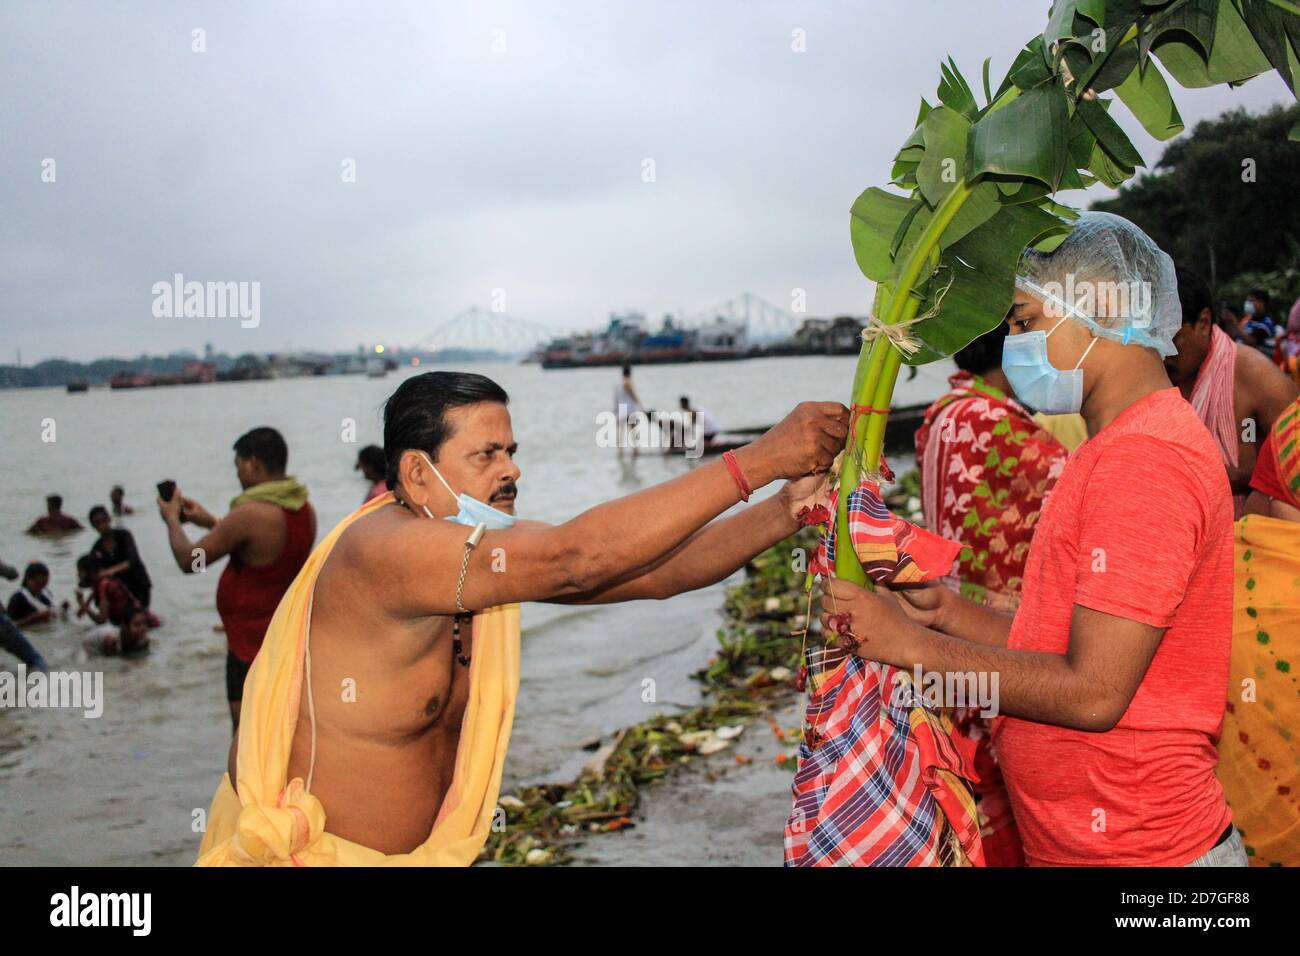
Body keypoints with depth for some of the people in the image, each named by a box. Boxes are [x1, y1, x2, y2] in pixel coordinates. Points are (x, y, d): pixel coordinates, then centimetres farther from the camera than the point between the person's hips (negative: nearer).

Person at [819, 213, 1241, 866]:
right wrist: (946, 611, -1)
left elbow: (1093, 691, -23)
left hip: (1132, 850, -9)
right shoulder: (1117, 449, 14)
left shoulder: (1143, 456, -19)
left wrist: (909, 644, -17)